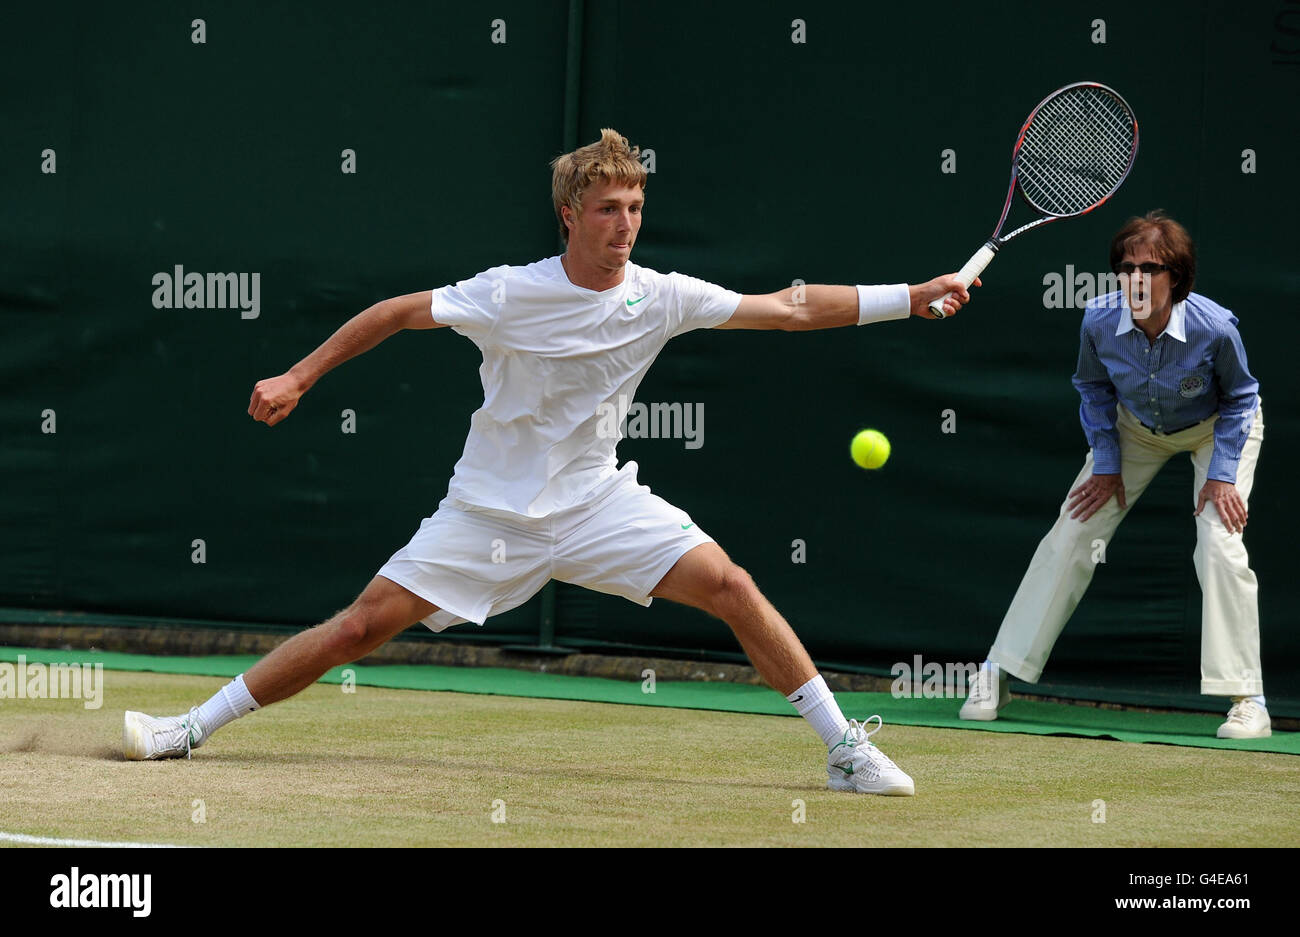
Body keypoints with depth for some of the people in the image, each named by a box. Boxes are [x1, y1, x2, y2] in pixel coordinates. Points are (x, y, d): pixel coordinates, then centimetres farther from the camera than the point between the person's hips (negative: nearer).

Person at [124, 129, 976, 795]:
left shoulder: (660, 297, -7)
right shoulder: (509, 294, -15)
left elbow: (787, 309, -1)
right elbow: (400, 312, -3)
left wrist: (908, 299, -5)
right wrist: (298, 378, -4)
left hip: (598, 500, 2)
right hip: (492, 508, -2)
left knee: (730, 586, -16)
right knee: (365, 625, -9)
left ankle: (847, 749, -7)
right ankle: (194, 729, 2)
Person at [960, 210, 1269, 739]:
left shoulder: (1215, 328, -36)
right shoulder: (1100, 322, -28)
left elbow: (1239, 397, -14)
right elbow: (1093, 388, -4)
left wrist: (1222, 474, -19)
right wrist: (1106, 464, -8)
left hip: (1215, 428, -3)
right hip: (1136, 427, 3)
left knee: (1220, 547, -21)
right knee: (1071, 535, -3)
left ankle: (1247, 700, -11)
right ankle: (997, 675, 6)